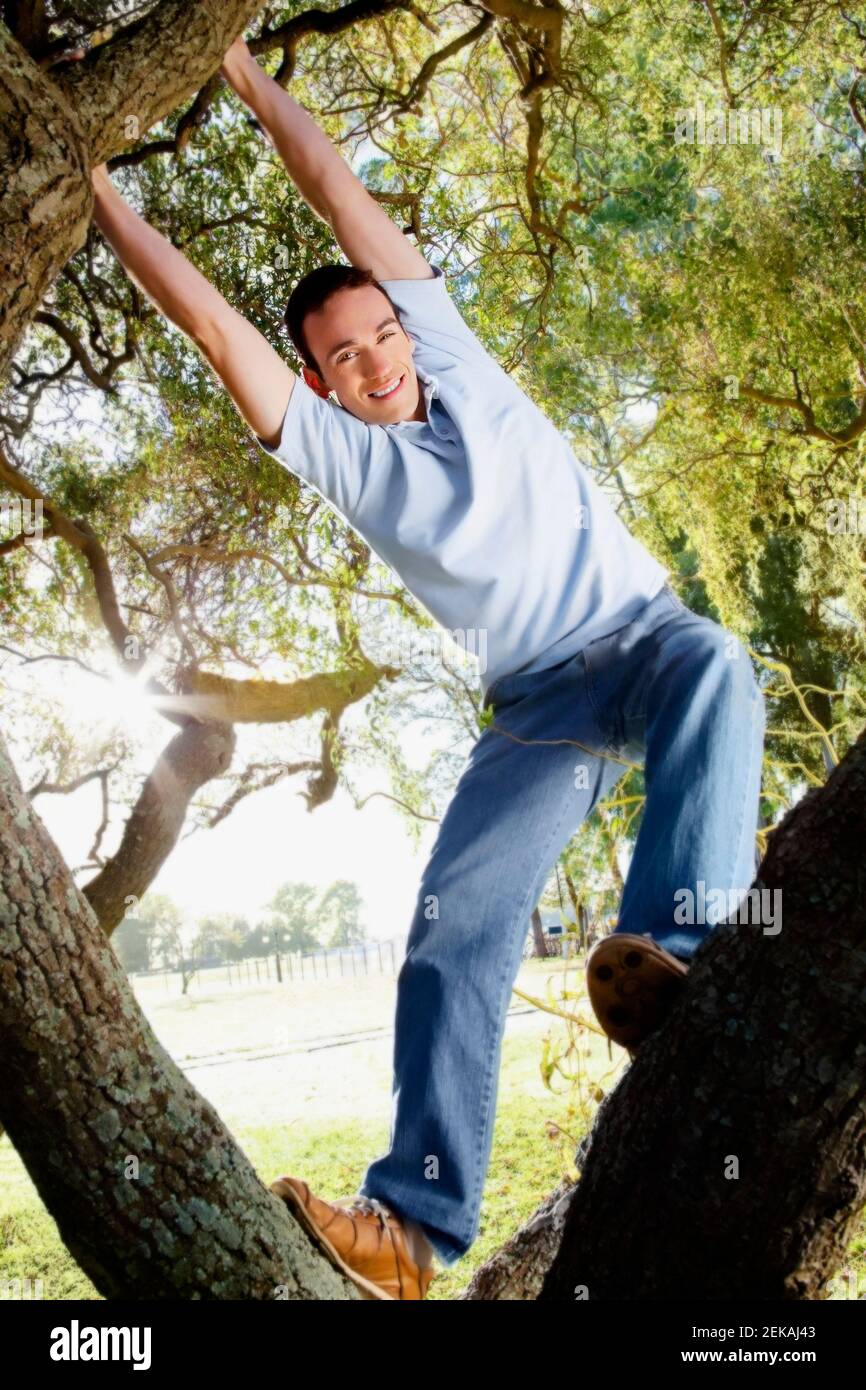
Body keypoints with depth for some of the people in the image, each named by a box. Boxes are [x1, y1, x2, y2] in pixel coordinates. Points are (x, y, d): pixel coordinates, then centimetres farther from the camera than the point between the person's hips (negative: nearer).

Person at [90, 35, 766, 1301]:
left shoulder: (458, 366, 8)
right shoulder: (336, 450, 5)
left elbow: (343, 197, 7)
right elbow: (210, 321, 0)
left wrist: (244, 70, 12)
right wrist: (97, 186, 3)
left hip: (645, 637, 0)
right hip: (540, 704, 0)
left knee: (712, 666, -37)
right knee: (453, 929, -17)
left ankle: (673, 955, -51)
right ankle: (415, 1220, -18)